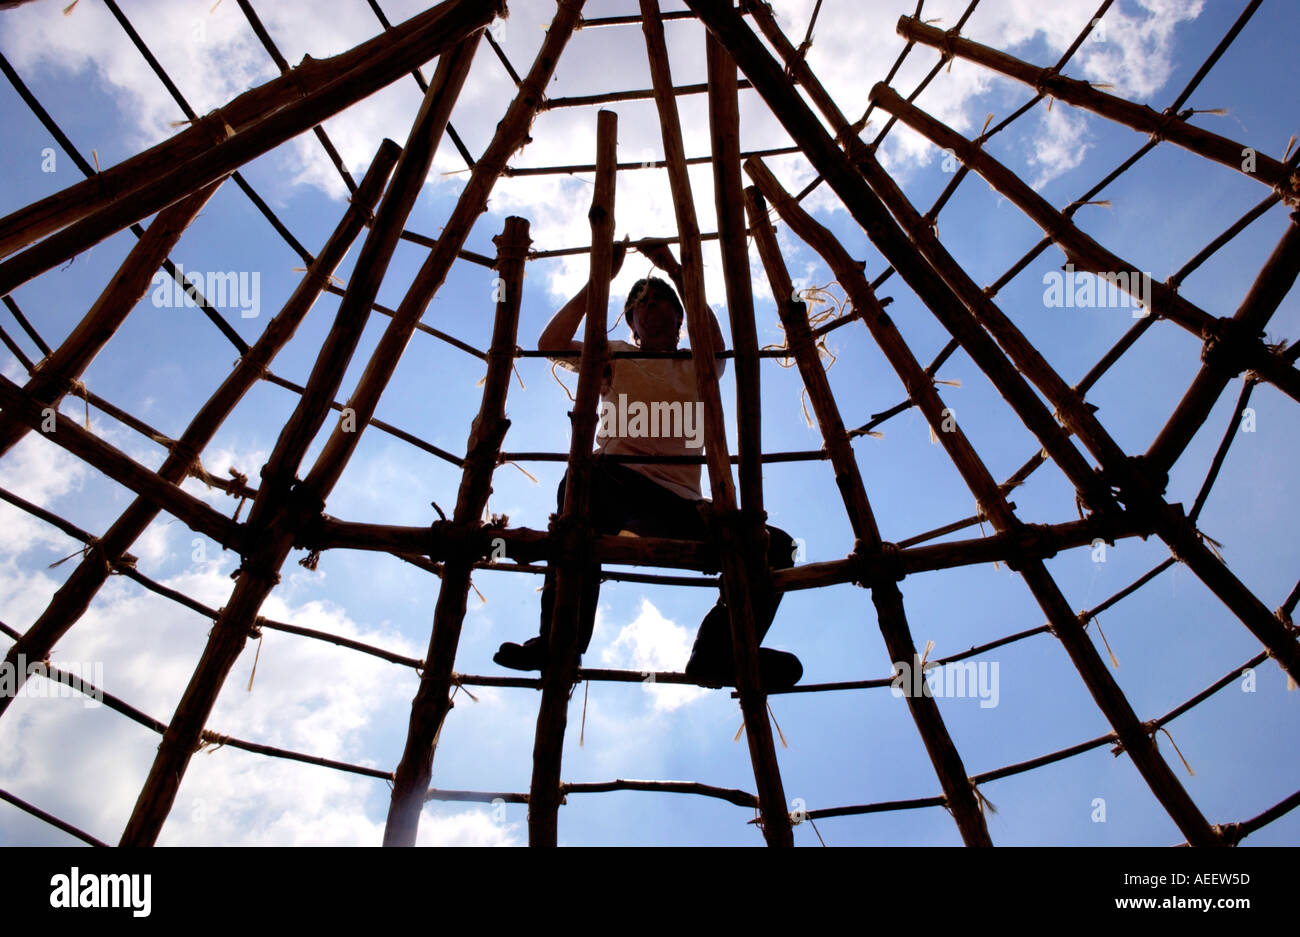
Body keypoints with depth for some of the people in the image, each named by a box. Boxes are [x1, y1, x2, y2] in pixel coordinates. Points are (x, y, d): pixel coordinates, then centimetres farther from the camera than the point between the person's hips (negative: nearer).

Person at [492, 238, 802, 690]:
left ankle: (721, 652, -18)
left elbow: (716, 345, 0)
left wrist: (675, 271, 0)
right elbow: (551, 344, 9)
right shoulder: (616, 356, 26)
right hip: (617, 481, -2)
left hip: (681, 501, 2)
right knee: (587, 474, -40)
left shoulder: (698, 368, 26)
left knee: (775, 545, -19)